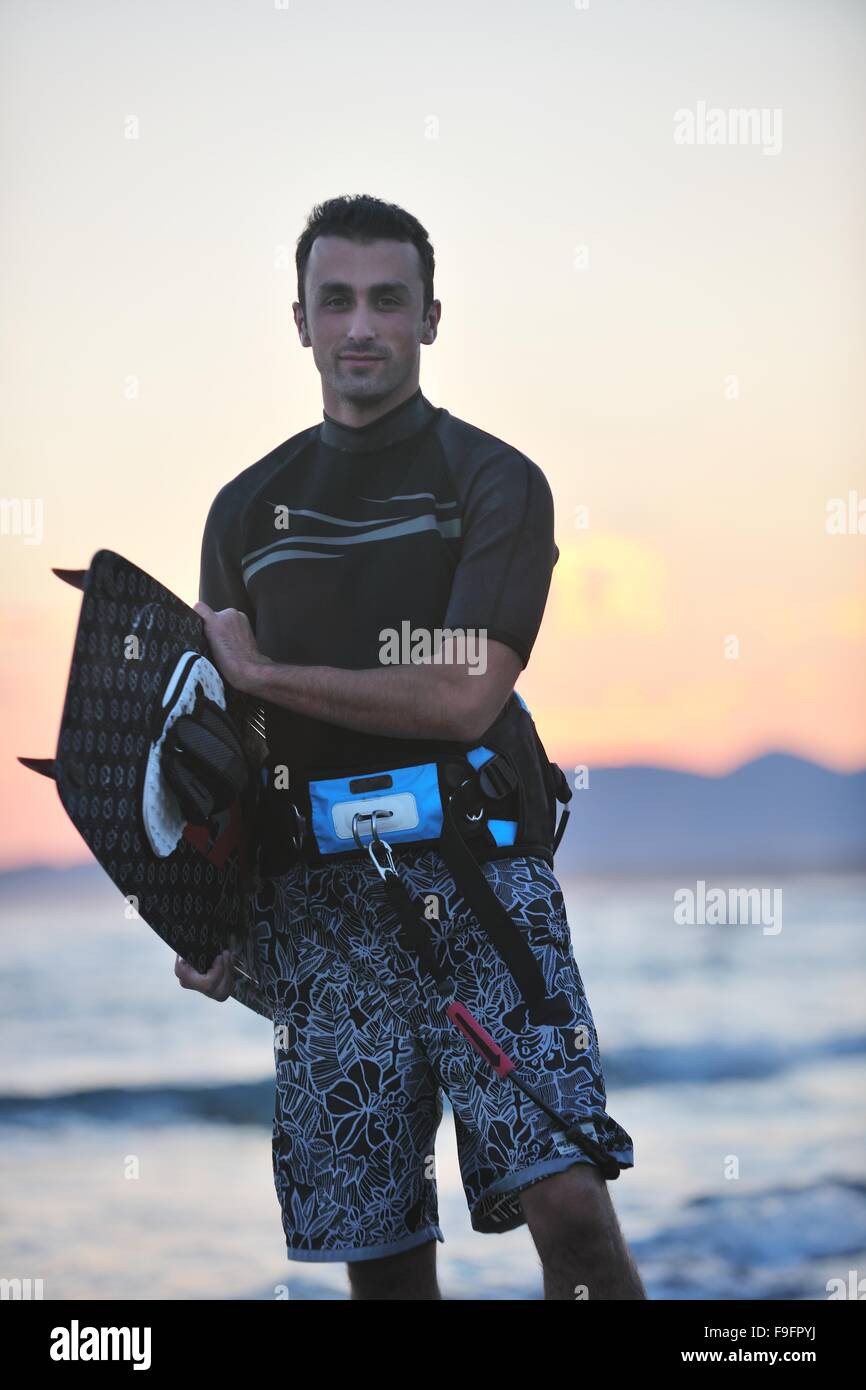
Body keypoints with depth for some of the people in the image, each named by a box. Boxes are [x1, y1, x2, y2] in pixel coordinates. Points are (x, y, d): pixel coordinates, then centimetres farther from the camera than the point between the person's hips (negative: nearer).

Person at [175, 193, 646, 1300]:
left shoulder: (496, 484, 1)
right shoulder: (247, 510, 14)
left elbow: (463, 699, -12)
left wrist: (262, 671, -4)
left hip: (476, 879, -3)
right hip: (314, 903, 3)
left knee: (566, 1200, -16)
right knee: (378, 1250, 3)